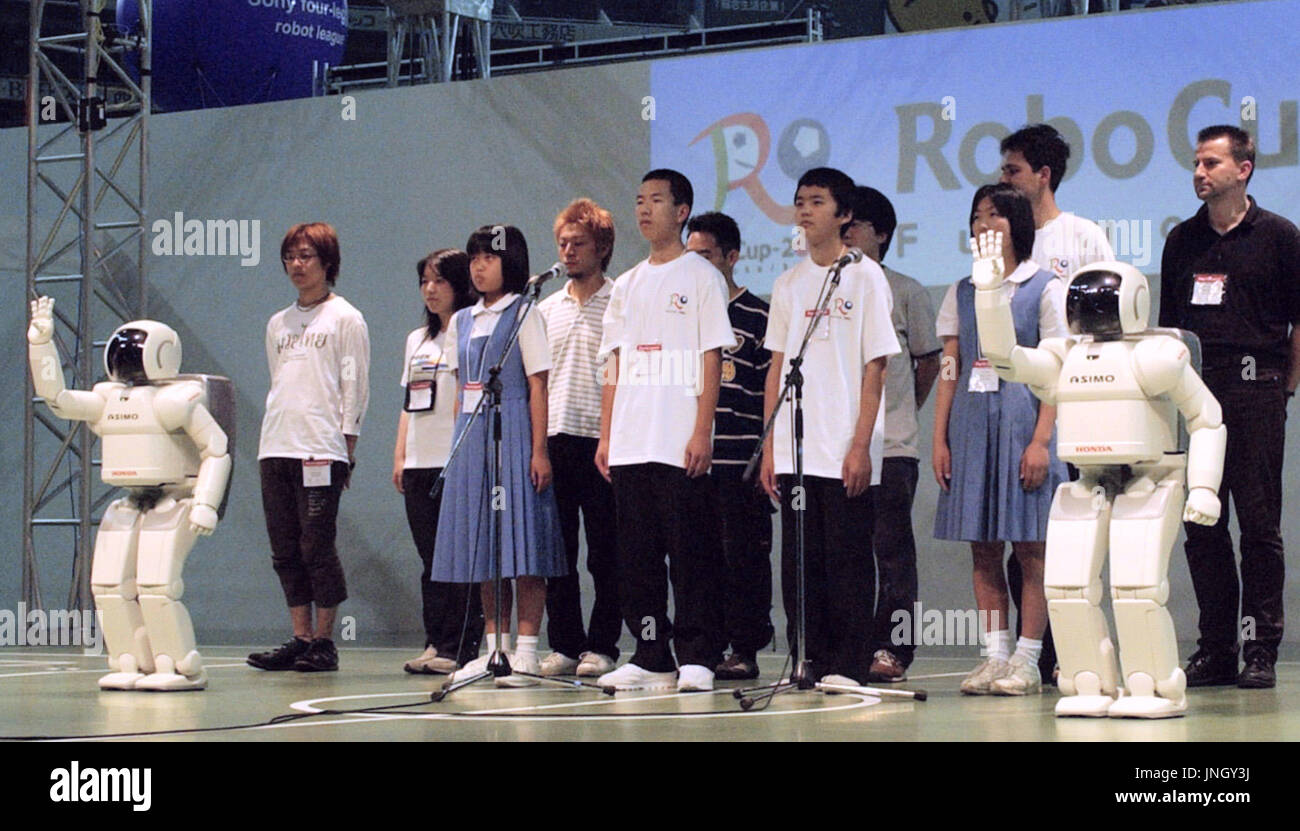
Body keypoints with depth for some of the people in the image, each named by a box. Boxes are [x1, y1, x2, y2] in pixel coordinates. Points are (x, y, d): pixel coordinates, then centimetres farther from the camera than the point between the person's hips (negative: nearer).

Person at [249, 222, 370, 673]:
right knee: (286, 551, 4)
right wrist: (271, 441, 13)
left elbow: (355, 387, -2)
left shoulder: (345, 319, 2)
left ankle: (324, 642, -2)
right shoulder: (278, 323, 19)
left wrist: (345, 447, -8)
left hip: (321, 450, -6)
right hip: (275, 449, 6)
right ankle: (300, 638, 8)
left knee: (317, 547, -8)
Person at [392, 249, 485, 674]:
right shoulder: (417, 340, 20)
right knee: (431, 558, 6)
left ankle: (459, 646, -6)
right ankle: (435, 643, 7)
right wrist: (400, 454, 15)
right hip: (419, 463, 7)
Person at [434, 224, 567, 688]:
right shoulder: (462, 322, 15)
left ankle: (526, 653, -8)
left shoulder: (523, 315, -2)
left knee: (521, 540, -8)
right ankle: (496, 648, 13)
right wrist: (459, 446, 11)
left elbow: (537, 387, -6)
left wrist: (539, 450, -12)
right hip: (471, 437, 6)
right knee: (482, 543, 7)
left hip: (512, 433, -6)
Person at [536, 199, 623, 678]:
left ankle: (601, 647, 5)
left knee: (605, 553, -1)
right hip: (555, 440, 5)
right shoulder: (546, 310, 16)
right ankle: (564, 645, 12)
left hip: (601, 440, -5)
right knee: (556, 551, 5)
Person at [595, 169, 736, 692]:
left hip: (680, 447, -6)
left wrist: (702, 433, -13)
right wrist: (606, 437, 10)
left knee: (690, 555, -4)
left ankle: (696, 659, -1)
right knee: (637, 555, 6)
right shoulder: (627, 284, 17)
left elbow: (712, 359, -5)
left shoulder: (700, 276, 1)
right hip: (629, 447, 6)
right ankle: (651, 658, 12)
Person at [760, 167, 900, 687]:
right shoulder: (789, 284, 13)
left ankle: (847, 666, 2)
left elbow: (875, 368, -5)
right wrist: (769, 447, 7)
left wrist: (861, 446, -12)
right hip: (794, 450, 5)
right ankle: (807, 663, 12)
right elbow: (777, 368, 15)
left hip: (846, 453, -5)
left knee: (848, 560, -3)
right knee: (799, 561, 6)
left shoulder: (864, 277, -1)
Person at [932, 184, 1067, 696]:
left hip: (1022, 423, -5)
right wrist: (940, 438, 4)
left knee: (1030, 548, -3)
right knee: (983, 548, 4)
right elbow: (950, 370, 13)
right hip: (972, 423, 5)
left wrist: (1041, 440, -13)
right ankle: (995, 657, 8)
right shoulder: (963, 293, 14)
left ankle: (1027, 660, -1)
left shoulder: (1044, 289, 1)